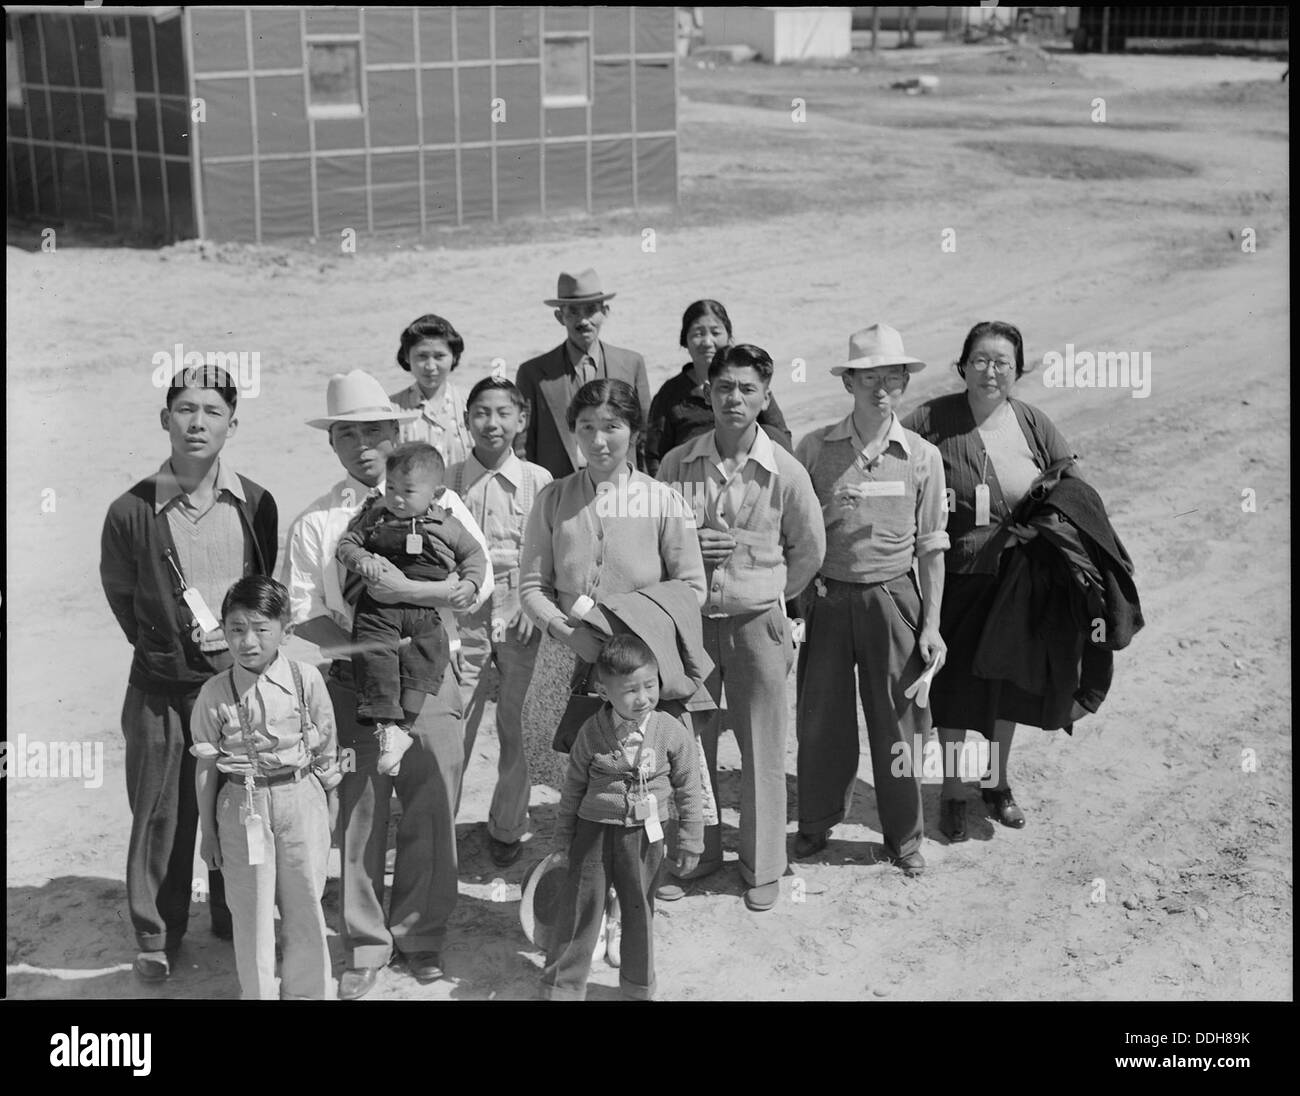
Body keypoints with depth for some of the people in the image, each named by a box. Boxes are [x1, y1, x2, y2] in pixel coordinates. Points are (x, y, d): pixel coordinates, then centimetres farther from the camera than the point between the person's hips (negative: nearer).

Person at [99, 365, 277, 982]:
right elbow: (121, 598, 5)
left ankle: (235, 920, 33)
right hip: (162, 688, -2)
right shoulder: (131, 512, -9)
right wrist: (176, 646, 2)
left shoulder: (255, 504, -2)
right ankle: (157, 937, 23)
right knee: (161, 816, 6)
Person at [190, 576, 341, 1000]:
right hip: (242, 806, 0)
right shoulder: (214, 694, -7)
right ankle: (257, 993, 23)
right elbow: (206, 766, 0)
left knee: (305, 906, 11)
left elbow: (325, 750, 3)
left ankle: (306, 992, 28)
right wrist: (207, 830, 3)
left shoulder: (306, 679, -7)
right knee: (251, 912, 8)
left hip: (300, 801, 1)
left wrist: (324, 803, 7)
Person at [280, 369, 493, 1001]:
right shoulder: (315, 523, 2)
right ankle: (366, 947, 22)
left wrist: (407, 591, -21)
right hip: (353, 681, 0)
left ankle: (420, 938, 25)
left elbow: (480, 585, -9)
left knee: (431, 812, 6)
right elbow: (302, 616, -4)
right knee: (359, 814, 6)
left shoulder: (439, 504, 2)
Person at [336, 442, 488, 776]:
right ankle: (386, 722, -23)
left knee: (428, 654, -21)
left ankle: (403, 725, -21)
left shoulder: (445, 525, 13)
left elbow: (474, 554, 20)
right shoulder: (373, 516, 14)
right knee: (374, 652, -22)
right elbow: (346, 543, 11)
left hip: (426, 609, 0)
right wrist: (361, 559, -10)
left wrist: (469, 584, 3)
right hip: (378, 608, 0)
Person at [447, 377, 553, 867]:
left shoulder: (538, 481, 0)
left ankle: (508, 827, 25)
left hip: (520, 617, 0)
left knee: (514, 725, 9)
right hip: (465, 618, 0)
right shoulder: (449, 482, 0)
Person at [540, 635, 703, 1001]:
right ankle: (562, 987, 18)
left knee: (639, 910, 14)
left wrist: (690, 840, 1)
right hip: (593, 831, 0)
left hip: (644, 836, 0)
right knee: (578, 908, 5)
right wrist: (564, 835, 7)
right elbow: (574, 785, 2)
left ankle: (638, 987, 32)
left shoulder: (672, 733, -11)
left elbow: (688, 790, -1)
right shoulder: (591, 732, -10)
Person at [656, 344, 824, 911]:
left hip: (757, 620, -1)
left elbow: (809, 549, 9)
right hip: (690, 616, 1)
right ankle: (696, 852, 26)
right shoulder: (676, 464, -2)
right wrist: (690, 544, -8)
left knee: (763, 750, 5)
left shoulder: (786, 473, -6)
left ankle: (763, 867, 19)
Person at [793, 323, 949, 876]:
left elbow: (931, 547, 3)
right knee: (821, 716, 9)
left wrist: (931, 623, 0)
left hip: (893, 597, 0)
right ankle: (817, 821, 30)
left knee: (898, 720, 6)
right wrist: (793, 605, -1)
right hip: (827, 597, 0)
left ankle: (904, 835, 23)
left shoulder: (921, 456, -2)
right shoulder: (815, 448, -3)